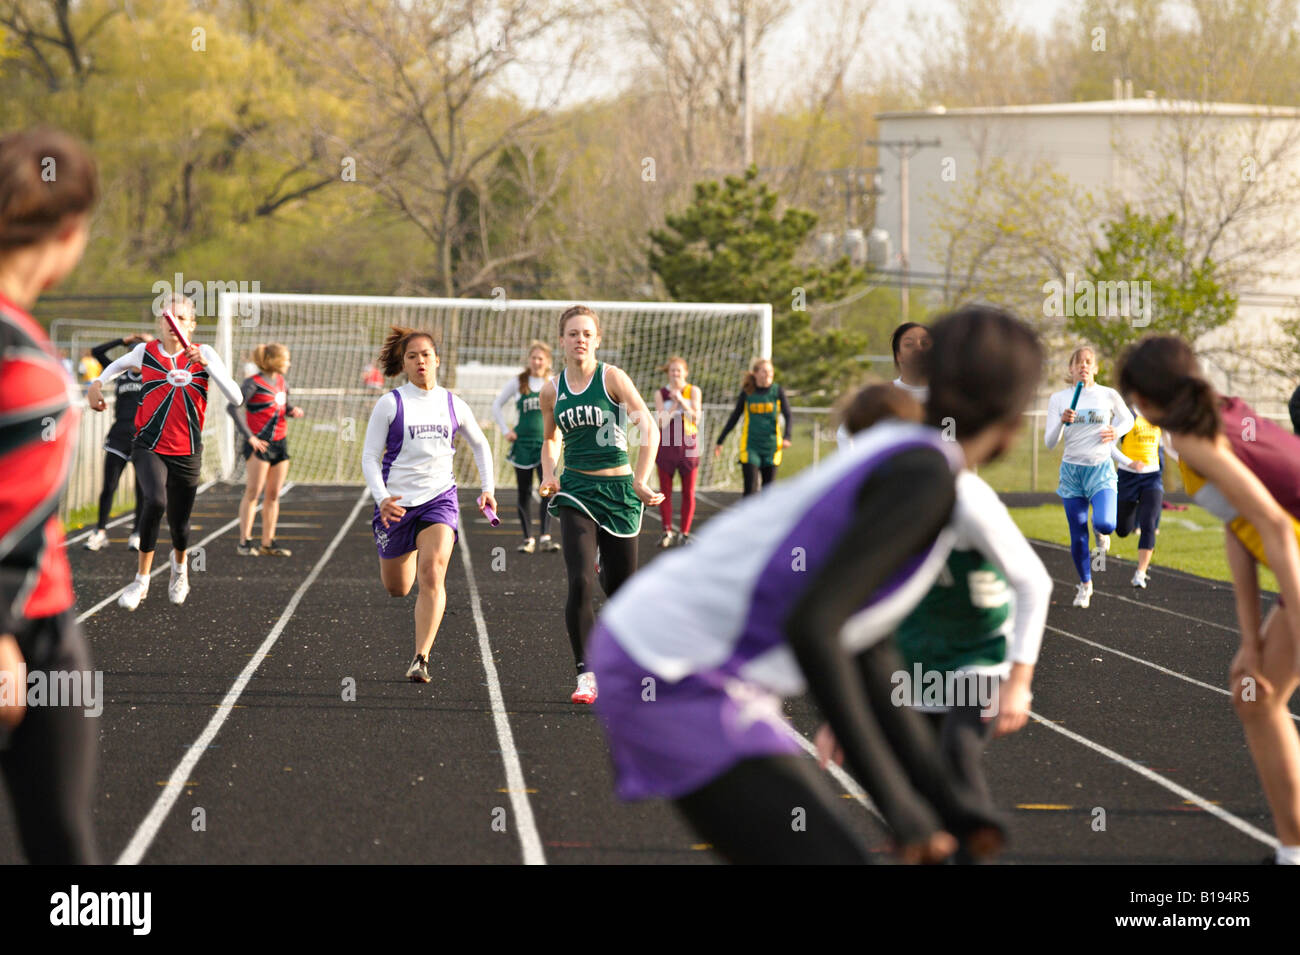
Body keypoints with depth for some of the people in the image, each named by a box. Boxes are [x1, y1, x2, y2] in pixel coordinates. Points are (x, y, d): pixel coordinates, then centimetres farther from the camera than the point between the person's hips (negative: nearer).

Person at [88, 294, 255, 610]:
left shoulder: (204, 354, -4)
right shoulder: (146, 352, 0)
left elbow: (236, 398, -15)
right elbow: (119, 364, 25)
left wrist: (207, 364, -25)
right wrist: (98, 383, 8)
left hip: (186, 453, 1)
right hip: (149, 447, -1)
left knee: (179, 522, 10)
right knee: (156, 501, -30)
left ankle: (179, 565, 48)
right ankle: (141, 580, -16)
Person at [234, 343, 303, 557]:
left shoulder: (282, 383, 13)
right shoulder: (254, 383, -10)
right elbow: (232, 407, -17)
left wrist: (293, 410, 4)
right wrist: (249, 436, -19)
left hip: (280, 443, 7)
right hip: (259, 443, -7)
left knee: (273, 494, 7)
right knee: (253, 491, -10)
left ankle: (268, 544, 12)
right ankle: (244, 542, -8)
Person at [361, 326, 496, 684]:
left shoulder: (453, 405, 4)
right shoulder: (390, 404, -4)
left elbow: (479, 444, 21)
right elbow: (369, 456, -4)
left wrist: (487, 488, 11)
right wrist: (381, 498, -20)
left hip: (440, 499, 0)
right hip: (397, 503, 0)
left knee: (432, 574, -22)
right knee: (397, 589, 12)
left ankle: (420, 659, -22)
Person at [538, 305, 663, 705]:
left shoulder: (612, 378, -6)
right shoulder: (552, 390, 5)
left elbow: (649, 428, -11)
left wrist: (641, 481, -20)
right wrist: (548, 477, 4)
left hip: (617, 490, -1)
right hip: (576, 491, 1)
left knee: (619, 589, 7)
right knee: (581, 583, -17)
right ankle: (585, 674, -12)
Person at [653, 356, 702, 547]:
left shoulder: (694, 392, 2)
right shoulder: (661, 394, 2)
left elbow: (696, 418, -9)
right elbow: (662, 420, -8)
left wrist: (682, 400, -18)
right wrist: (674, 404, -17)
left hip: (688, 446, 0)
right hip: (666, 445, 0)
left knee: (688, 492, 2)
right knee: (665, 491, 0)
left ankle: (684, 533, 8)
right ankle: (667, 532, 7)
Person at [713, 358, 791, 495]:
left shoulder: (777, 391, 1)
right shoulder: (747, 393, 2)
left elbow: (787, 416, -4)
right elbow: (734, 418, 10)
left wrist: (786, 437, -23)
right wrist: (719, 442, 12)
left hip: (771, 447, 1)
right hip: (750, 446, -1)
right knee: (750, 489, -10)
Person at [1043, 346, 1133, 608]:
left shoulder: (1109, 395, -1)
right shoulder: (1058, 399, 0)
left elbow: (1128, 419, 17)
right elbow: (1050, 442, -3)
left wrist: (1117, 431, -4)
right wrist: (1062, 422, -22)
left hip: (1101, 470, -1)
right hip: (1071, 470, 1)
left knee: (1104, 523, -24)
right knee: (1078, 536, 4)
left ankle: (1102, 536, 15)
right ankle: (1085, 585, 27)